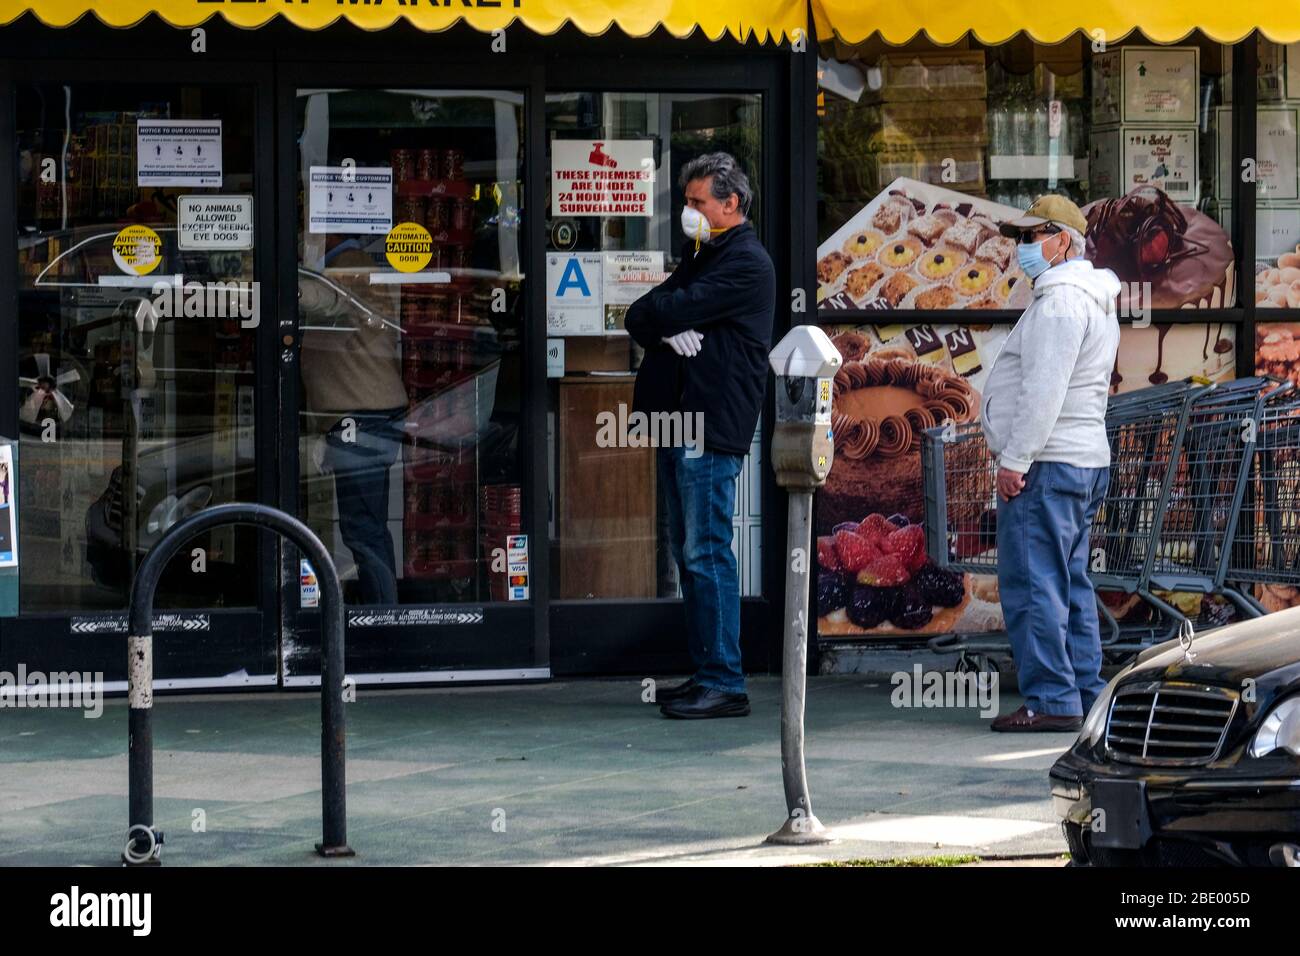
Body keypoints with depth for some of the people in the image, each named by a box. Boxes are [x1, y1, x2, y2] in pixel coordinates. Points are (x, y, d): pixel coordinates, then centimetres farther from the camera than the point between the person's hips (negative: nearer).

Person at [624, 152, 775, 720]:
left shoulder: (746, 263, -8)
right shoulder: (699, 257, 22)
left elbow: (672, 309, -18)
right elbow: (639, 318, 13)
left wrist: (657, 312, 5)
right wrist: (668, 330, -8)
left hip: (712, 428, -10)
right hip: (679, 423, 10)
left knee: (707, 554, -10)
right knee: (688, 553, 11)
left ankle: (724, 684, -9)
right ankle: (706, 674, 16)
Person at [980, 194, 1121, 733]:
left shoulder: (1061, 298, -13)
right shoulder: (1094, 300, 21)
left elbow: (1045, 389, -21)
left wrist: (1014, 460, -20)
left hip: (1047, 465, -11)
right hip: (1085, 461, 11)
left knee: (1032, 585, -10)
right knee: (1070, 585, 13)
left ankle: (1052, 700, -12)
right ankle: (1085, 697, 15)